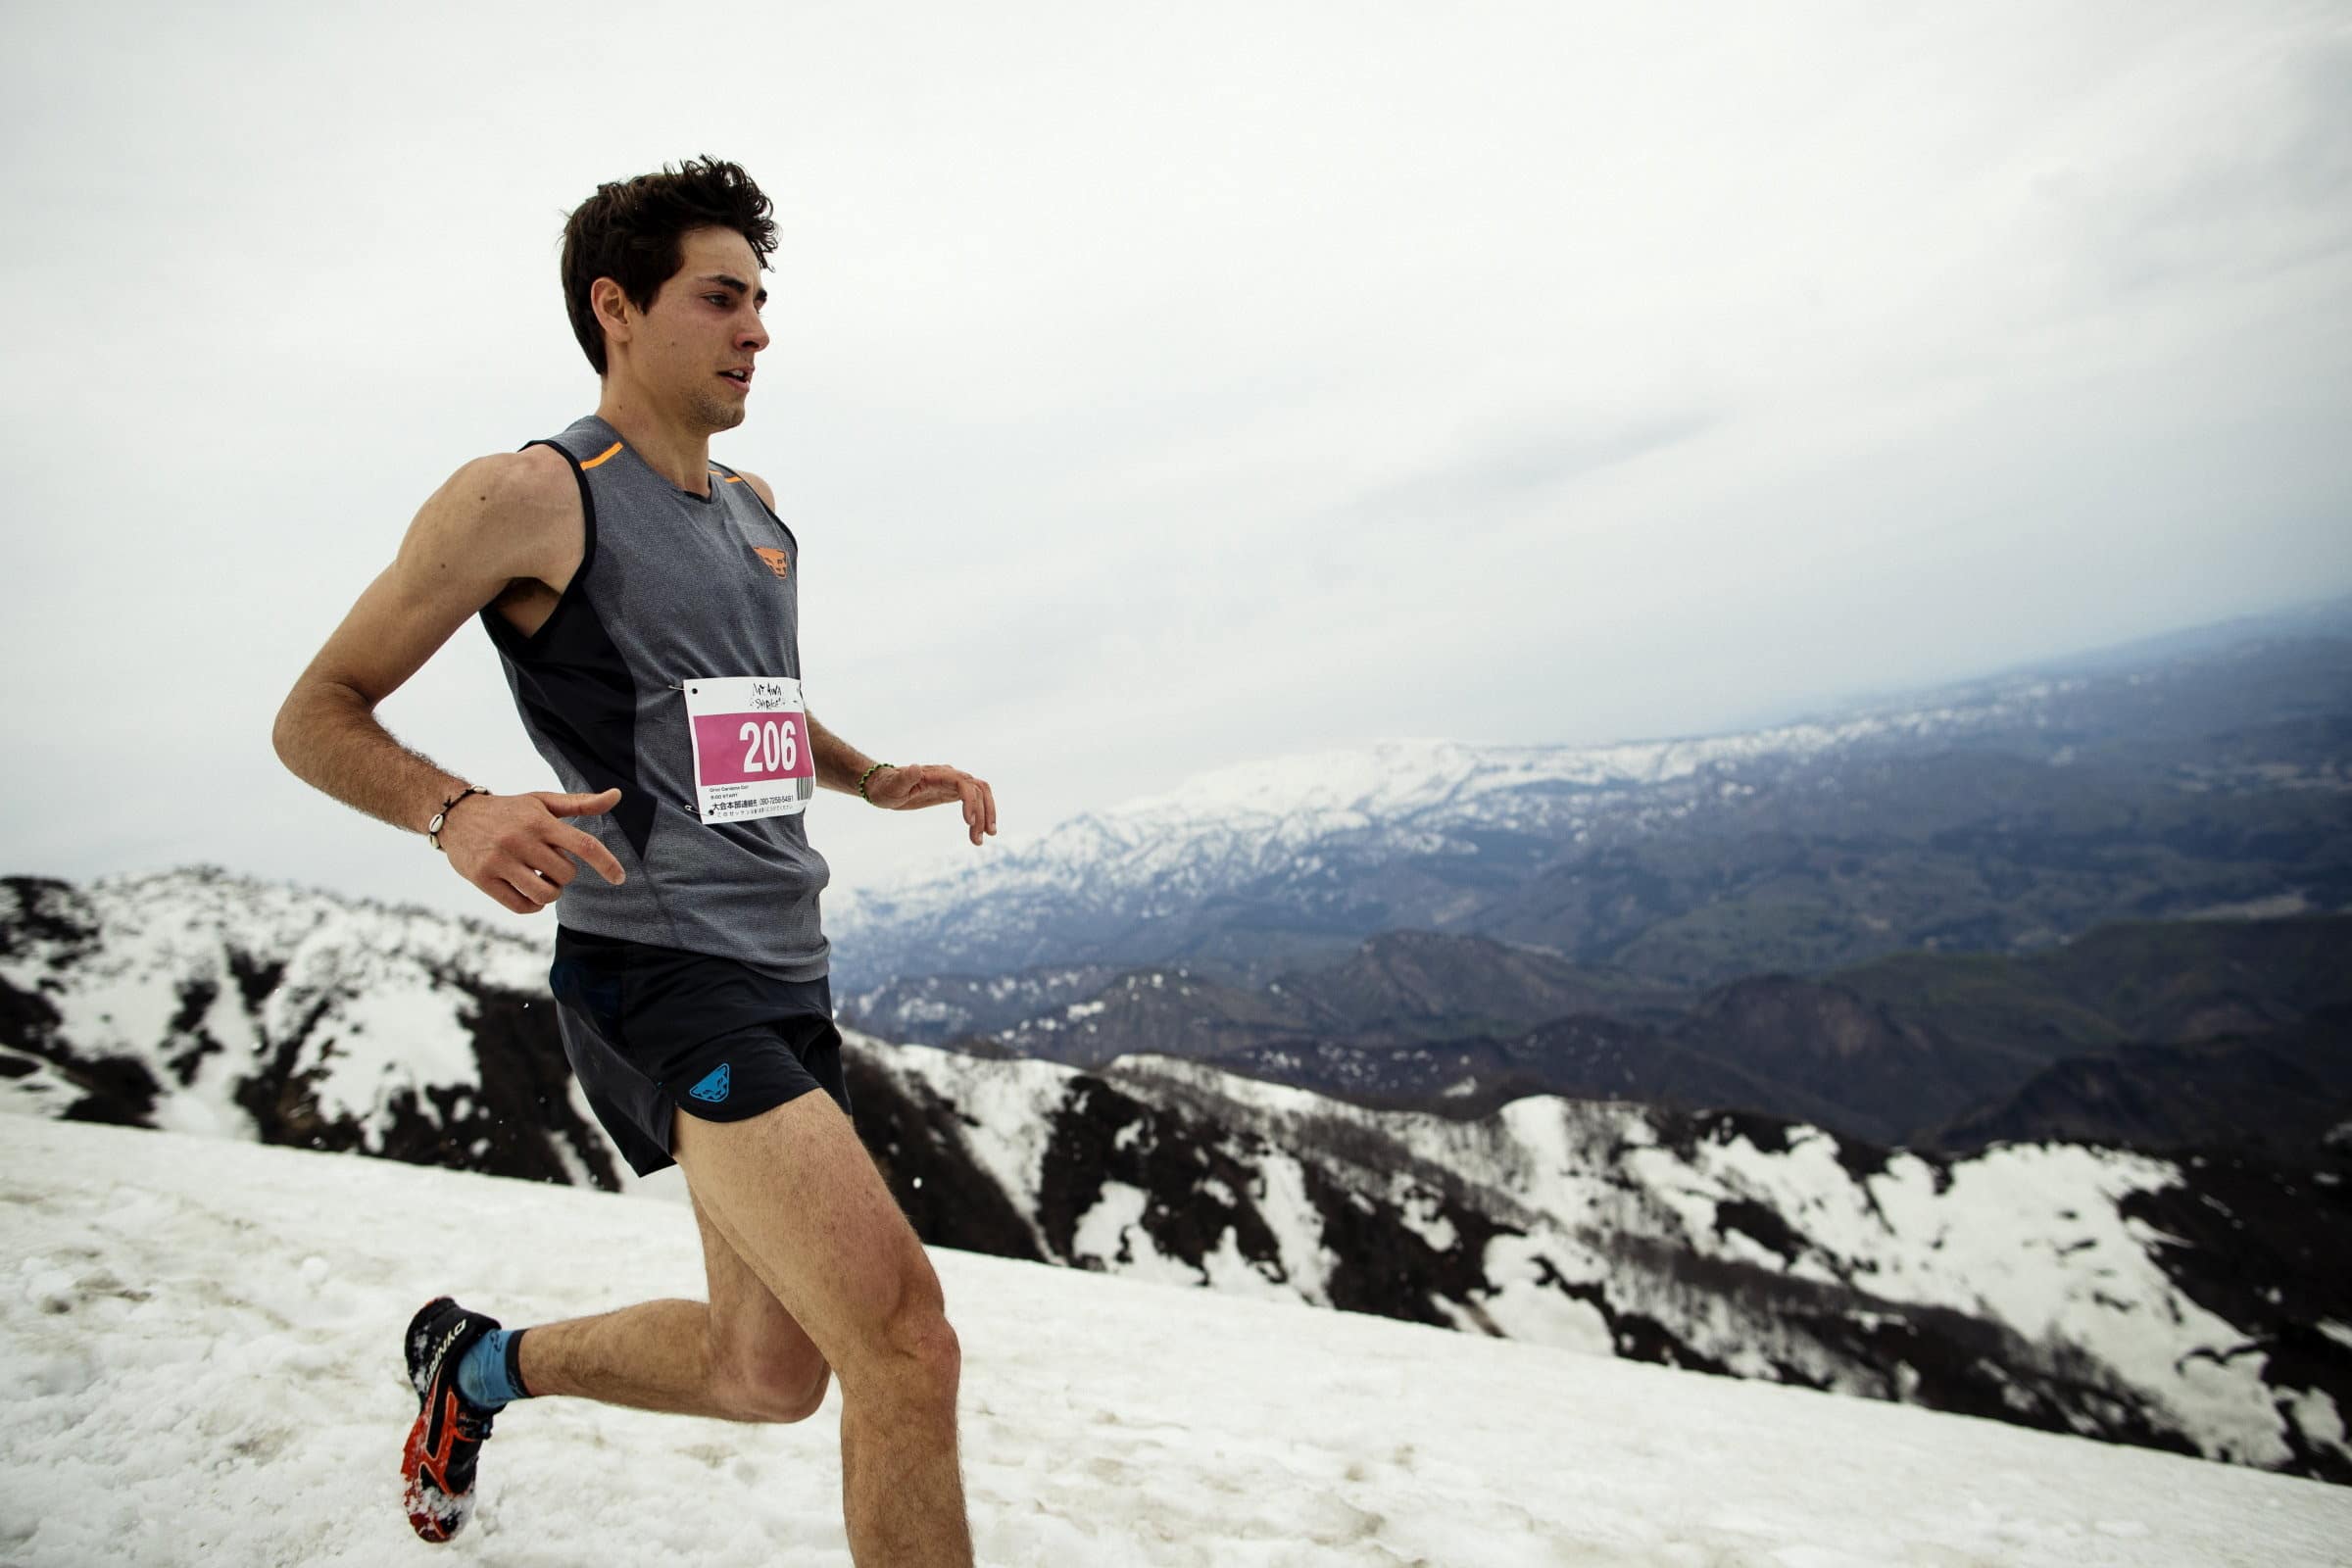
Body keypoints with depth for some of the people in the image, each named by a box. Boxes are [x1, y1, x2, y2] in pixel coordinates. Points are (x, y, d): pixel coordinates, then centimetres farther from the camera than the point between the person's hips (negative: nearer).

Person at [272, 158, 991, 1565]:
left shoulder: (757, 509, 16)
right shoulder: (527, 498, -6)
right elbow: (316, 718, -3)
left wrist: (877, 777, 13)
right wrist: (456, 812, -23)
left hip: (786, 975, 8)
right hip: (661, 973, -8)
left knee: (769, 1373, 18)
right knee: (907, 1345, -20)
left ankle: (481, 1361, 43)